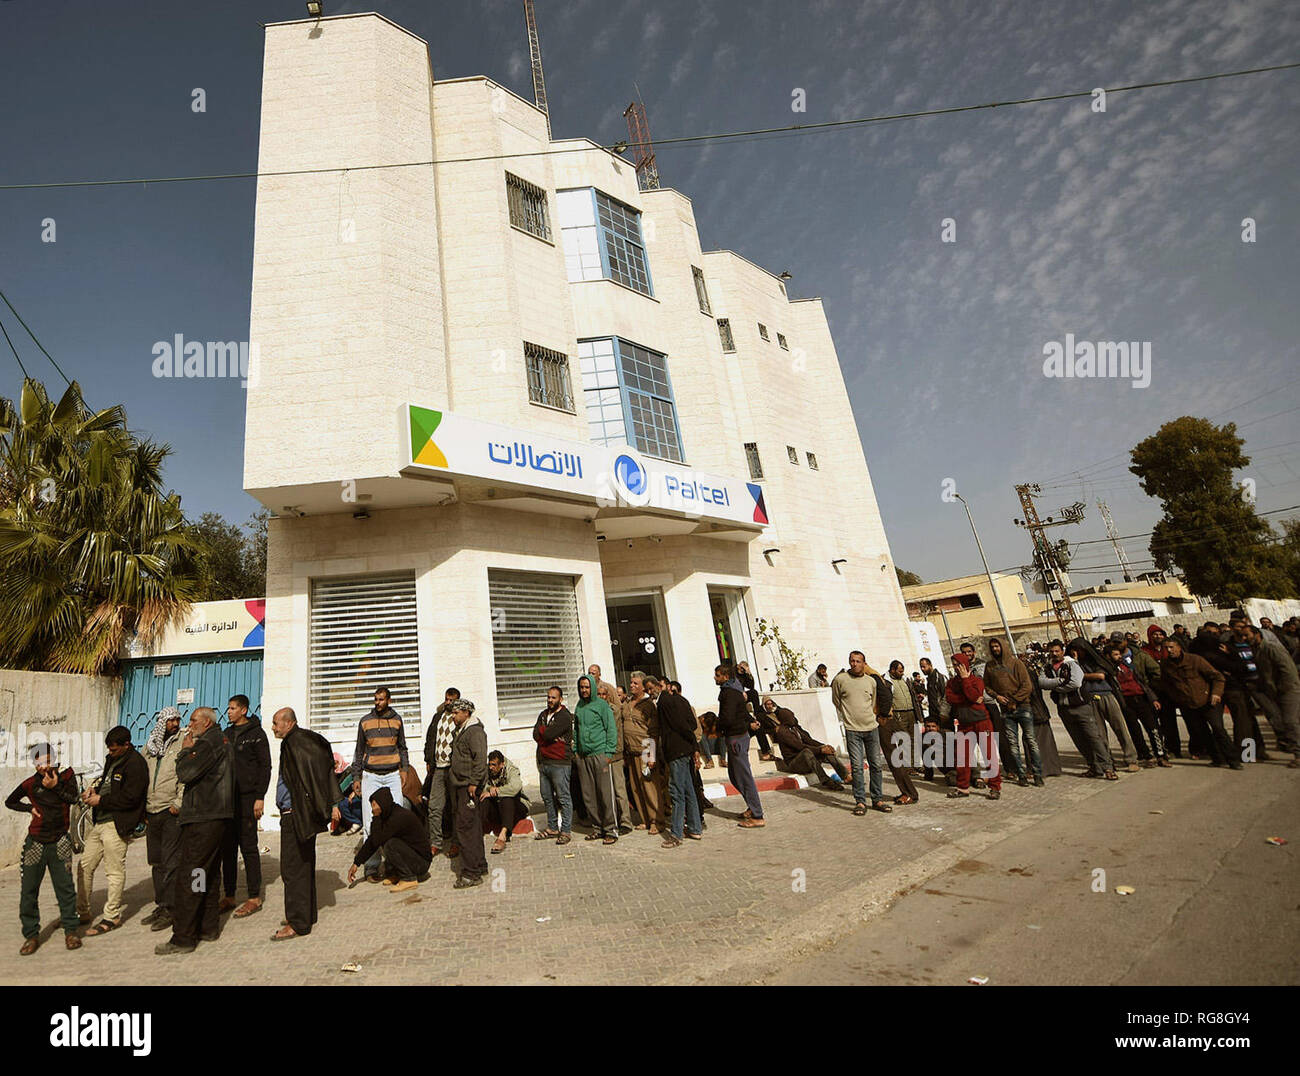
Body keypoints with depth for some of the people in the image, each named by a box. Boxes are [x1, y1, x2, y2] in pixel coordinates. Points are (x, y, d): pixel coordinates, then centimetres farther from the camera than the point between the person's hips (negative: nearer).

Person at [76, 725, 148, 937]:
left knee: (115, 871, -1)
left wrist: (101, 800, -13)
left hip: (117, 824, -10)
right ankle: (82, 912, 30)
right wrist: (94, 790, 6)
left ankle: (112, 917, 10)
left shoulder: (135, 763, -16)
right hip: (99, 822, 10)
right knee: (85, 866, 16)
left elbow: (130, 797, -20)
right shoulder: (111, 759, 14)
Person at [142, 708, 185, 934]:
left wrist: (179, 803, -17)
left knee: (171, 862, -4)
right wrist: (142, 807, 12)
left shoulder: (183, 743, -5)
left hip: (172, 812, -6)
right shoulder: (149, 746, 12)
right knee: (157, 862, 15)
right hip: (151, 812, 6)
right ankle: (160, 905, 25)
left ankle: (170, 909, 3)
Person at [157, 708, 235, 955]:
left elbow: (185, 773, -19)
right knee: (209, 873, 16)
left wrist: (186, 750, -4)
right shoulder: (222, 741, 19)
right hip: (217, 816, 11)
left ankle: (183, 938, -2)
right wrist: (190, 751, 13)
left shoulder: (209, 743, -14)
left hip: (203, 819, -11)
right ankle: (208, 927, 24)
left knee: (188, 876, -6)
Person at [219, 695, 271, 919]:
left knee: (248, 848, -2)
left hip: (247, 798, -6)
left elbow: (265, 766, -9)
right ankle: (229, 896, 20)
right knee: (227, 848, 10)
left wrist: (260, 797, -15)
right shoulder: (226, 734, 14)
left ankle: (254, 898, 5)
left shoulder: (256, 733, -6)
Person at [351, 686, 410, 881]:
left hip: (392, 775, 1)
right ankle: (371, 866, 1)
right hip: (371, 776, -1)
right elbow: (359, 750, 10)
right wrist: (356, 777, 7)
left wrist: (404, 769, 7)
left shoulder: (396, 719, 7)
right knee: (370, 821, -4)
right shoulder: (365, 721, 3)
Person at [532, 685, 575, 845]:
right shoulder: (543, 715, 16)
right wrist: (551, 737, -10)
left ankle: (566, 831, 4)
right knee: (547, 797, 14)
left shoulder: (565, 717, -9)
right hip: (543, 762, 8)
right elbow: (536, 735, 4)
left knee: (563, 798, -3)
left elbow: (548, 734, -19)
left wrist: (542, 730, 1)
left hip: (559, 763, -8)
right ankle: (552, 828, 25)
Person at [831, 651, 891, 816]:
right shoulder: (840, 679, -4)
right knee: (856, 766, -4)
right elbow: (836, 701, 9)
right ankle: (860, 802, 6)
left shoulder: (871, 681, 6)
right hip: (852, 730, -3)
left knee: (876, 765, 7)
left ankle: (878, 799, 19)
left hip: (872, 728, 3)